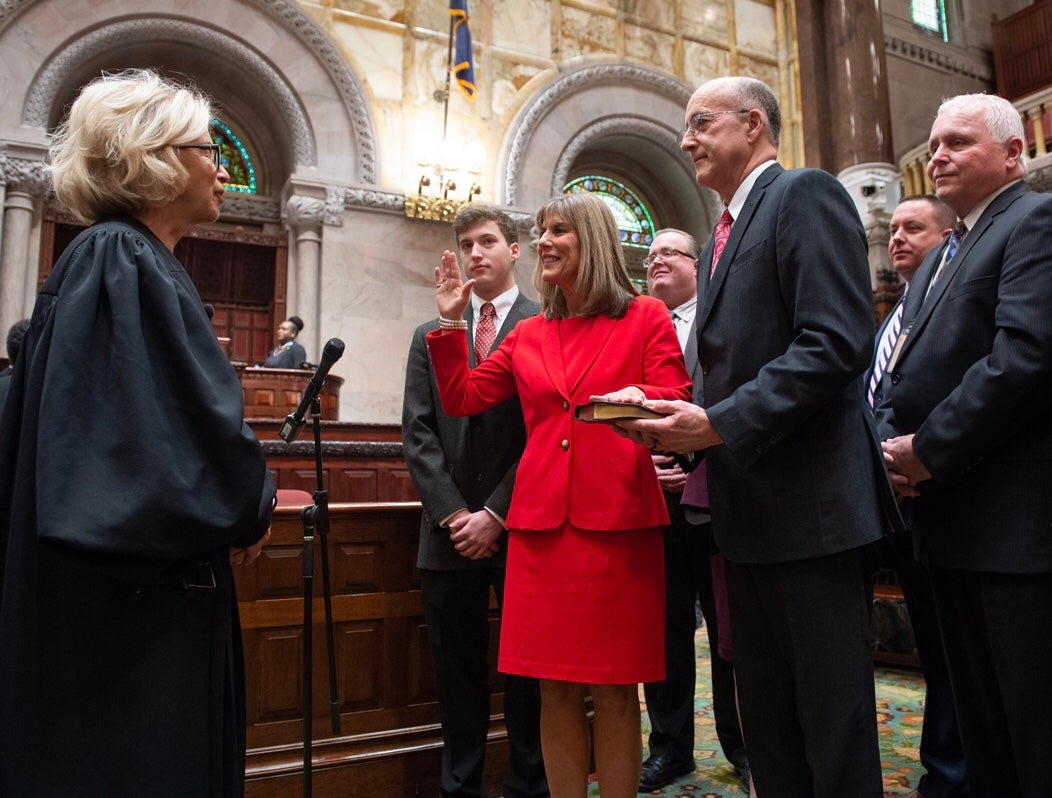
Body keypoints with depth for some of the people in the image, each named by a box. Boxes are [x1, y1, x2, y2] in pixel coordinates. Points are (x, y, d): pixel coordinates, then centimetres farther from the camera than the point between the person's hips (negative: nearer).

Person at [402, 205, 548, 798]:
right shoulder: (431, 334, 12)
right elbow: (418, 433, 5)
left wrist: (496, 514, -11)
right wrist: (454, 514, -6)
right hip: (451, 533, 3)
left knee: (529, 671, 9)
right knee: (459, 675, 12)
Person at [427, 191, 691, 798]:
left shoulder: (646, 318, 4)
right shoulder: (528, 336, 15)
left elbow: (677, 407, -3)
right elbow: (462, 399, 14)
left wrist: (639, 400, -24)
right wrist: (452, 322, 8)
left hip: (617, 521, -3)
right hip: (542, 525, 3)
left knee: (614, 691, 5)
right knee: (555, 689, 9)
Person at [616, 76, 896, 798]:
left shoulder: (806, 195, -6)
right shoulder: (721, 238, 20)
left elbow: (838, 341, -19)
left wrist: (720, 423, -21)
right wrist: (679, 427, 3)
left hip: (811, 502, -9)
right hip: (747, 512, 9)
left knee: (833, 717, 4)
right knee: (767, 718, 17)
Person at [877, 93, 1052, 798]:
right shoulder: (937, 259, 21)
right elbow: (903, 368, 19)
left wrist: (929, 451, -15)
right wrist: (894, 442, 0)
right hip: (950, 520, 9)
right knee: (980, 720, 18)